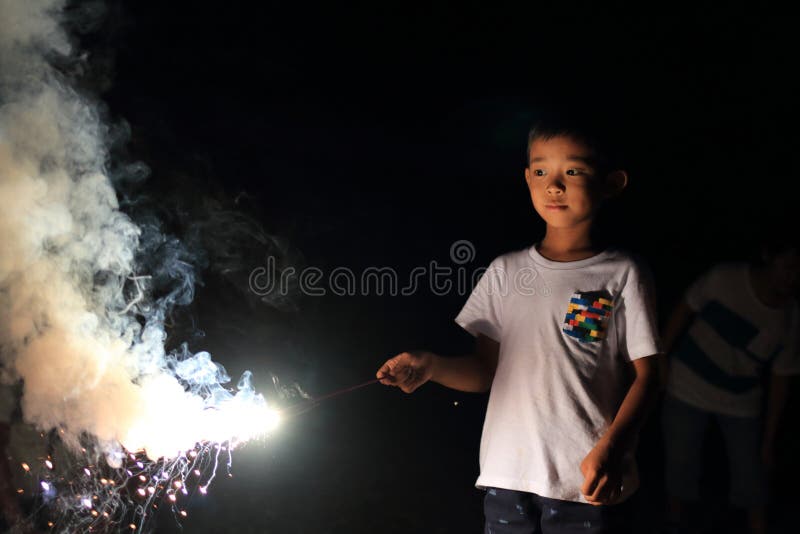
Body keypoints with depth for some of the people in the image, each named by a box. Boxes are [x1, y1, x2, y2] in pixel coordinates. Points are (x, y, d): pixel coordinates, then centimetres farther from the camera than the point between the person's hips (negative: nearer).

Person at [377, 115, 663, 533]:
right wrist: (430, 365, -13)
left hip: (588, 483, -2)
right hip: (507, 479, 3)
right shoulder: (505, 271, 6)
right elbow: (484, 371, 6)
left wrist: (610, 449, -17)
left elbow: (645, 375, -2)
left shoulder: (622, 274, -2)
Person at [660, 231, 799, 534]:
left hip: (743, 404, 2)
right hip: (687, 391, -1)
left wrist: (768, 438, -2)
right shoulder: (723, 279, -21)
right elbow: (684, 312, -7)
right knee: (681, 469, 10)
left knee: (753, 481, 5)